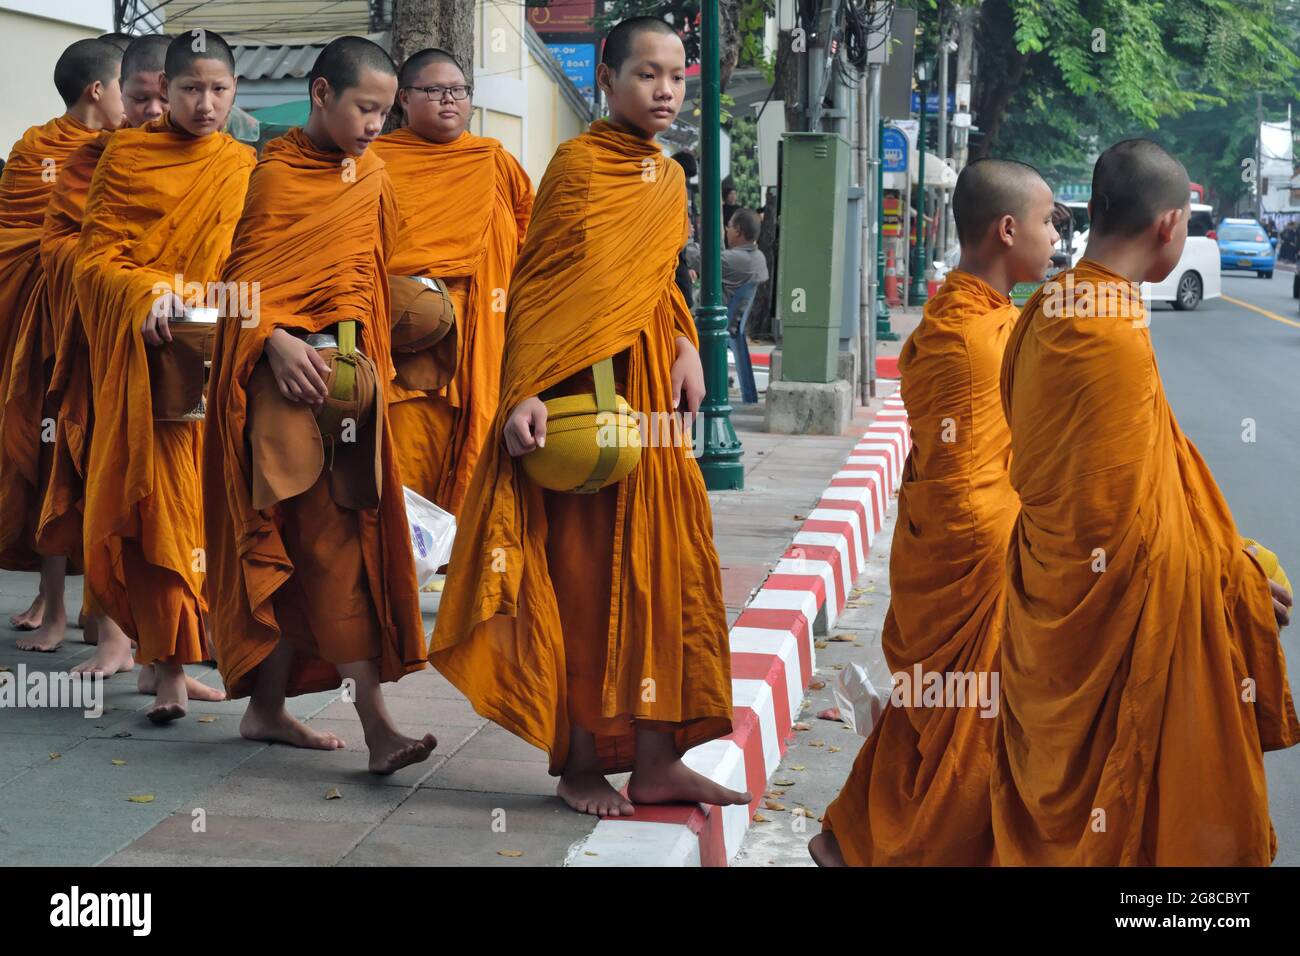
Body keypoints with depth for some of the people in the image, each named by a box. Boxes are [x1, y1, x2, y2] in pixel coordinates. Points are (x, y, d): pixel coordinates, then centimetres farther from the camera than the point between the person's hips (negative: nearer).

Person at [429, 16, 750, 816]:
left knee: (663, 564, 6)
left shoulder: (668, 178, 13)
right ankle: (580, 761, 11)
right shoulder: (577, 163, -8)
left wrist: (686, 346, 2)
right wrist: (526, 394, -23)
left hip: (650, 390, 7)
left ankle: (655, 758, 14)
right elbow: (535, 284, -13)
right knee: (581, 571, 0)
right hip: (582, 389, -7)